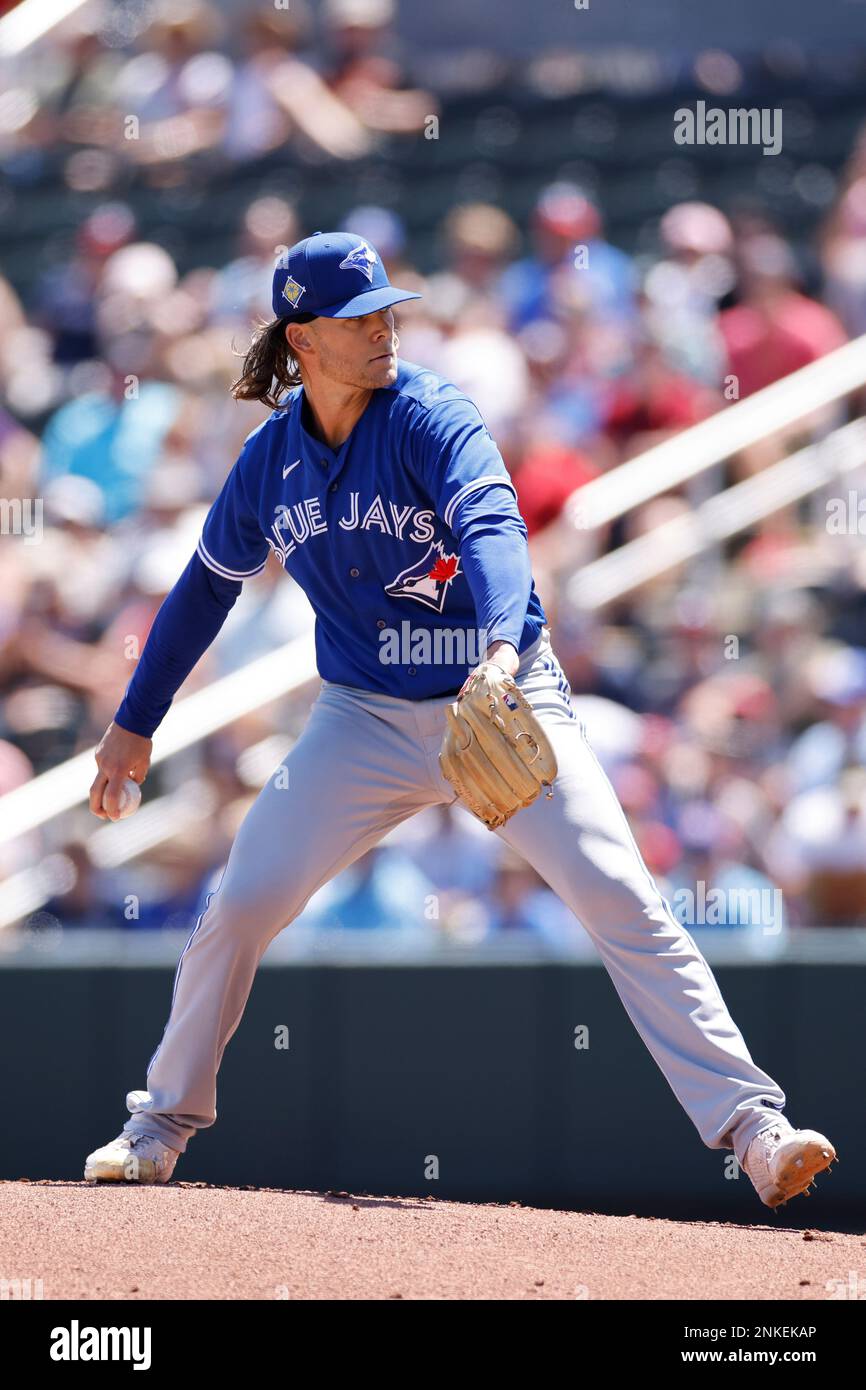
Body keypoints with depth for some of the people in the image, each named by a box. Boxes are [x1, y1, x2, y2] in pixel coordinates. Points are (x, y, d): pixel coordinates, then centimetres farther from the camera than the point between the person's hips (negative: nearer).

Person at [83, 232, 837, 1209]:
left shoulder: (430, 418, -13)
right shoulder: (271, 457, 1)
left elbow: (492, 526, -31)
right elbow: (205, 589, 15)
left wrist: (502, 645, -51)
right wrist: (134, 725, 18)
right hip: (365, 720, 4)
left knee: (626, 904, -16)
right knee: (238, 905, -4)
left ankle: (749, 1126, -19)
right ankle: (163, 1126, 15)